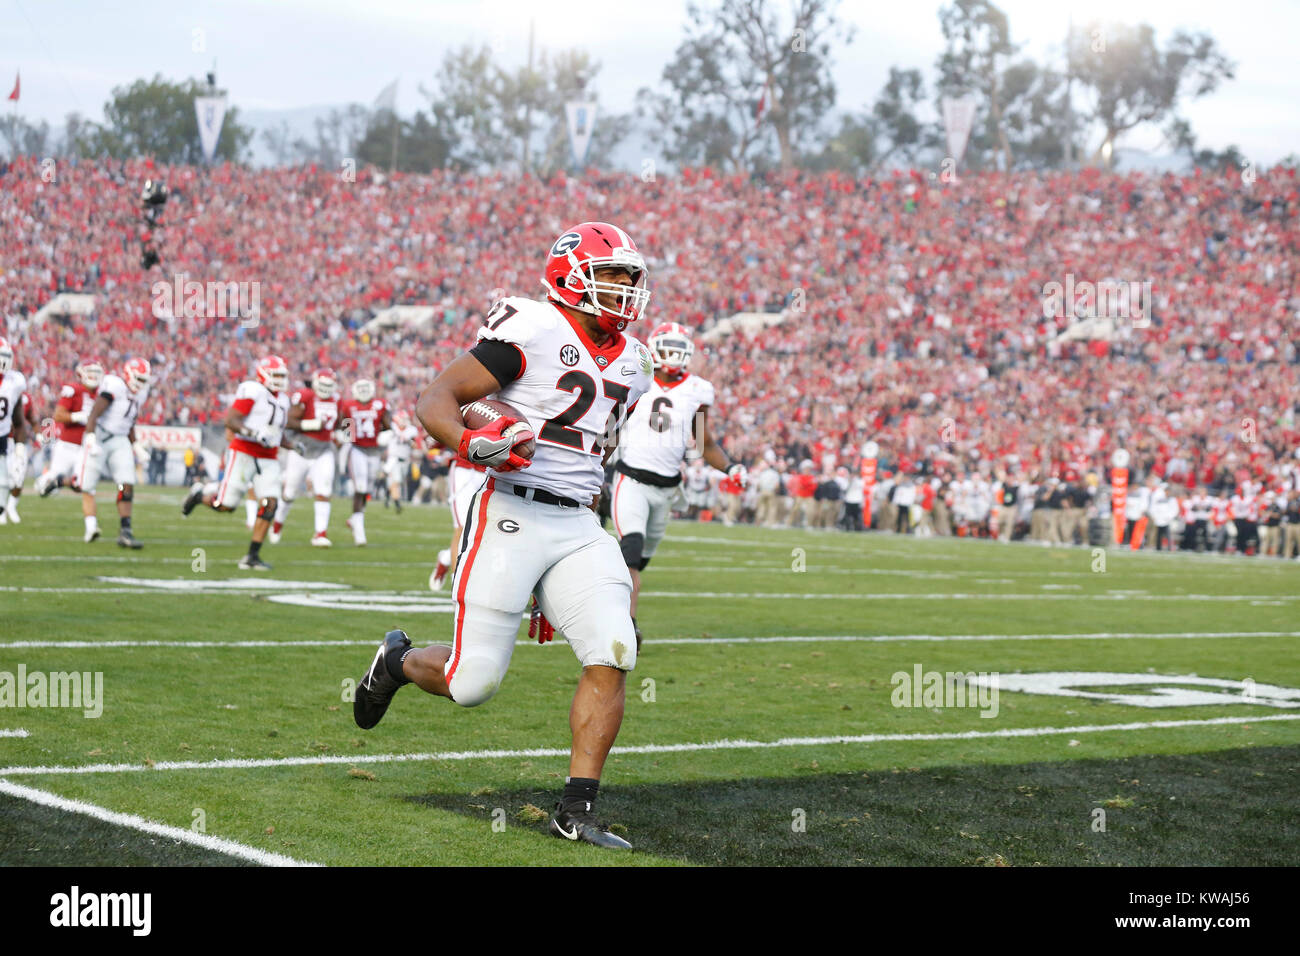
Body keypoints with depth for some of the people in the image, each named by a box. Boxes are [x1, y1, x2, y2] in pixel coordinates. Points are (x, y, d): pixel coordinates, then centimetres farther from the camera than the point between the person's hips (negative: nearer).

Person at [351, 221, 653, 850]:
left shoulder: (629, 362, 15)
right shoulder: (534, 330, -9)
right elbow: (434, 401, -11)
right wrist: (469, 444, -33)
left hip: (578, 527, 6)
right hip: (511, 515, -6)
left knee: (612, 656, -12)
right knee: (474, 683, -5)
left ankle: (575, 811, -4)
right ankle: (399, 661, 30)